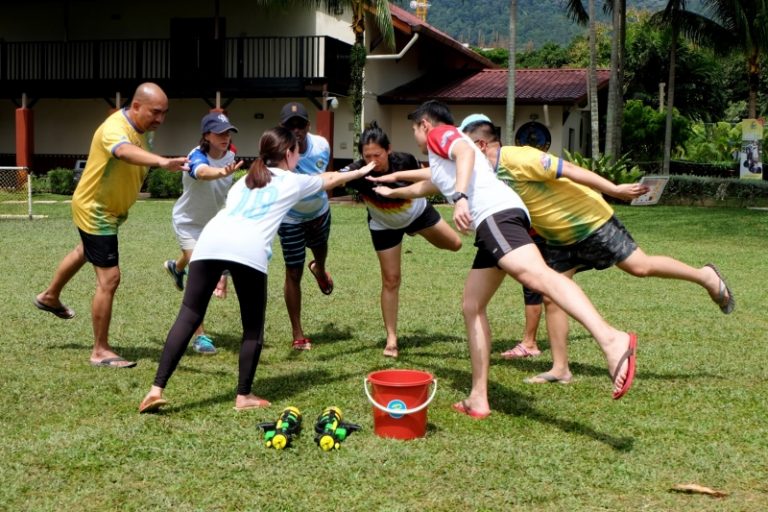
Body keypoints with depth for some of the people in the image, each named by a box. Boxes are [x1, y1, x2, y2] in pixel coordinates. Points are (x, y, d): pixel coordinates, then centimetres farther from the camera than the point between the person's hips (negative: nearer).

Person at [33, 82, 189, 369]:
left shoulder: (146, 130, -5)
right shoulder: (115, 128, -33)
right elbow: (125, 152, -58)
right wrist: (163, 162, -74)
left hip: (113, 209, 10)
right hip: (95, 210, -10)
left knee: (84, 253, 33)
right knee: (109, 278, -12)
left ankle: (50, 297, 60)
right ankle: (100, 351, 1)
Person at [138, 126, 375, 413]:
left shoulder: (246, 179, 38)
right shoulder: (294, 181, 29)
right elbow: (330, 181, 47)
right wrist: (361, 172, 64)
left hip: (211, 239, 4)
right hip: (249, 249, -4)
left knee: (189, 317, 4)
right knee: (253, 327, 13)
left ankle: (157, 390, -4)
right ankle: (244, 396, 14)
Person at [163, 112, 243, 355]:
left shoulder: (230, 155, -13)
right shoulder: (197, 156, -33)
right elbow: (202, 172, -60)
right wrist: (222, 172, -82)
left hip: (213, 220, 7)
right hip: (188, 221, -7)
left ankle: (176, 267, 64)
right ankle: (200, 336, -9)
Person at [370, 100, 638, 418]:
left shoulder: (439, 133, 15)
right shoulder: (441, 156, 41)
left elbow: (466, 151, -10)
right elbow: (423, 186, 63)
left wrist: (460, 197, -24)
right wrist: (391, 191, 79)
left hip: (494, 212, -10)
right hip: (491, 223, 10)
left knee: (535, 275, -32)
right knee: (472, 307, 12)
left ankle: (611, 340, -53)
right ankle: (478, 399, 10)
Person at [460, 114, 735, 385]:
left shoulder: (517, 159, -26)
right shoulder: (493, 176, 2)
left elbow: (567, 169, -28)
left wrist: (614, 189, -29)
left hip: (590, 221, -8)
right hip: (559, 240, 8)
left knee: (640, 266, -5)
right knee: (551, 298, 1)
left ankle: (706, 276, 18)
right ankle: (560, 369, 8)